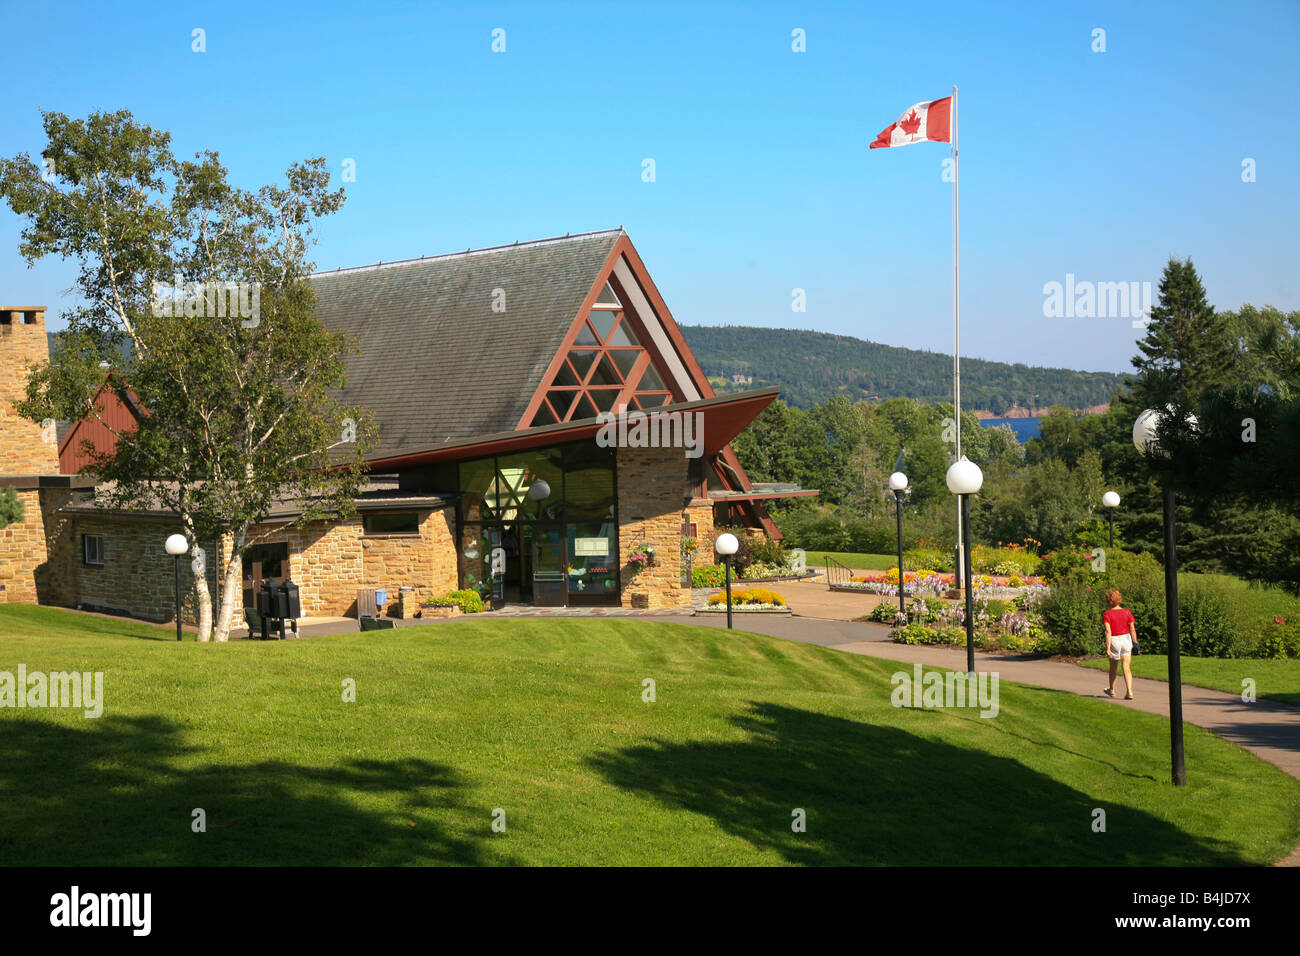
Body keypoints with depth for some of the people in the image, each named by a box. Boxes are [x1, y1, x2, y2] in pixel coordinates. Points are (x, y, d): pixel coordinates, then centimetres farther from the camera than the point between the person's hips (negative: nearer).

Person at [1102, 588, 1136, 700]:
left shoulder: (1106, 615, -10)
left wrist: (1108, 648, -17)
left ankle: (1112, 690, 36)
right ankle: (1130, 692, -12)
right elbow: (1133, 630, -4)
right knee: (1127, 667, 1)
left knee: (1113, 667, 18)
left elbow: (1108, 632, -17)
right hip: (1126, 639, 1)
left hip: (1114, 641, -1)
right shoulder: (1127, 612, -3)